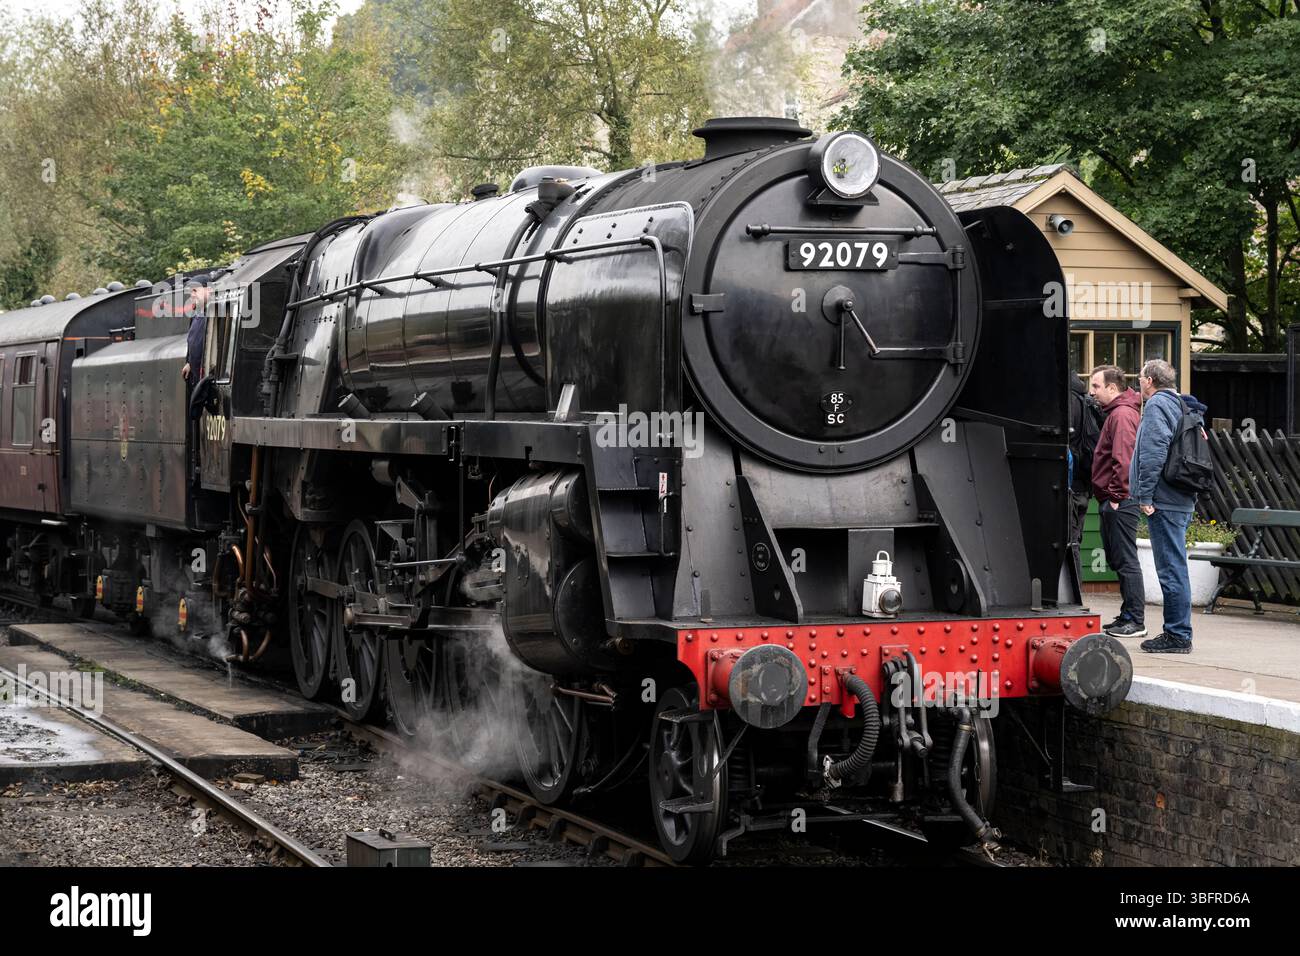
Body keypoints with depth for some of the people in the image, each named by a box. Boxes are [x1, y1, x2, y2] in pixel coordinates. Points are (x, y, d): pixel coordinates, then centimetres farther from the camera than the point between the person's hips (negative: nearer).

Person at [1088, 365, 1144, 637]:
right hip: (1112, 502, 11)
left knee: (1125, 561, -7)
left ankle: (1135, 621, -5)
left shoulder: (1122, 414, -13)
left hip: (1119, 502, -11)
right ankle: (1128, 616, 20)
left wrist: (1116, 495, -19)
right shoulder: (1114, 412, 19)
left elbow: (1124, 460, -21)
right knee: (1117, 560, 14)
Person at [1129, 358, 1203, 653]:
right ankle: (1177, 632, 16)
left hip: (1164, 503, -10)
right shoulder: (1182, 406, 20)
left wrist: (1146, 496, -17)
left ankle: (1178, 635, -7)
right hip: (1182, 500, 10)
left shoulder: (1157, 405, -8)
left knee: (1171, 568, -8)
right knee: (1174, 567, 13)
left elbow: (1154, 452, -19)